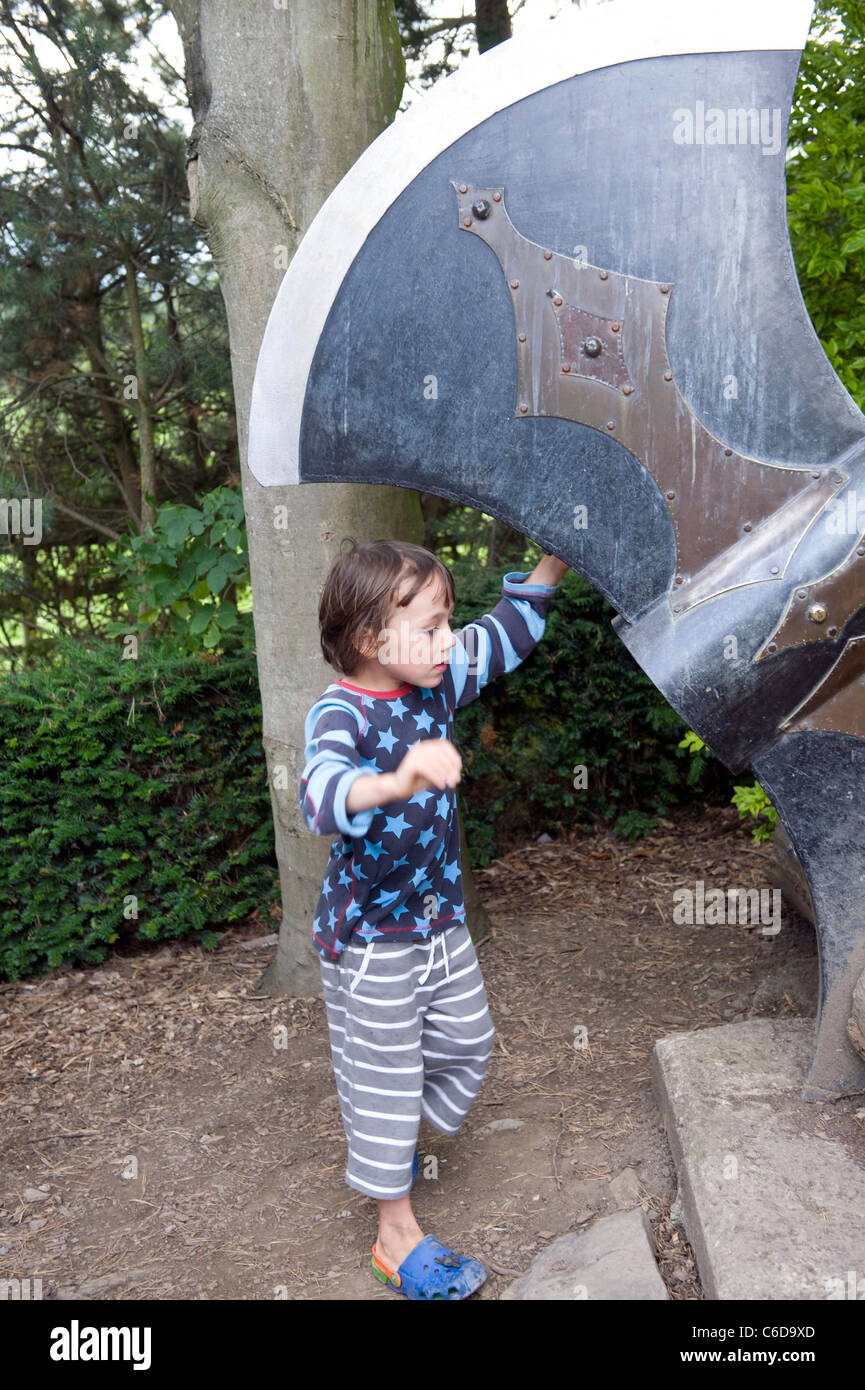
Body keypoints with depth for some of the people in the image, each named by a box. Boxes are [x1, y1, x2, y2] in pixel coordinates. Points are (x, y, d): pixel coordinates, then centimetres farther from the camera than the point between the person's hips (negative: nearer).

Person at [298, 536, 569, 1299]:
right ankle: (397, 1234, 26)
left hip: (441, 916, 8)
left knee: (467, 1043, 21)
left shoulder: (436, 681, -4)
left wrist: (555, 559, 0)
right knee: (382, 1077, 7)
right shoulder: (339, 714, -26)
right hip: (371, 938, -8)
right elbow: (324, 794, -47)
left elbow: (505, 633, 9)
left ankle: (392, 1149, 46)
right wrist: (396, 782, -66)